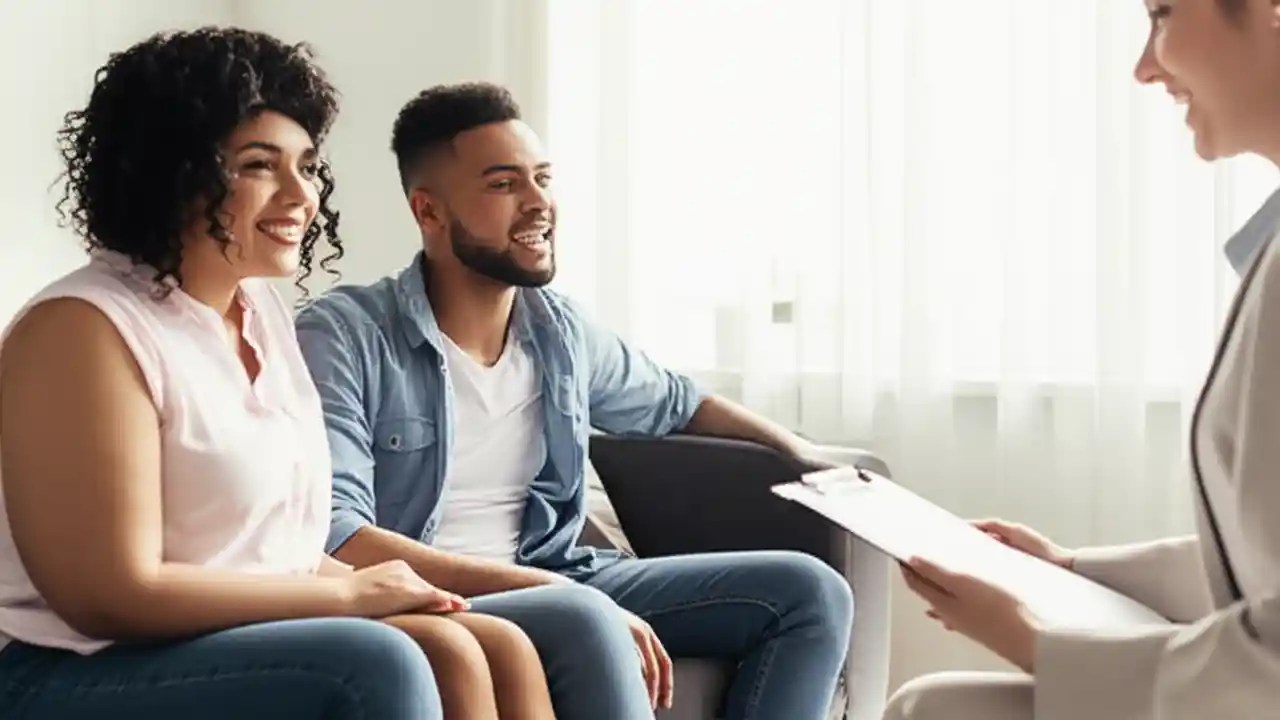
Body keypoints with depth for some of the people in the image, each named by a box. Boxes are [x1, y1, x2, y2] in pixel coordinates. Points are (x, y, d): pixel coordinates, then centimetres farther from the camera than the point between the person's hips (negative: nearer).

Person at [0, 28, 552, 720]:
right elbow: (112, 598, -21)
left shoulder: (265, 310, 11)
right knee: (379, 662, -27)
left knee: (500, 651, -9)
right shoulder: (83, 329, -16)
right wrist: (352, 592, -15)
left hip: (249, 637, 8)